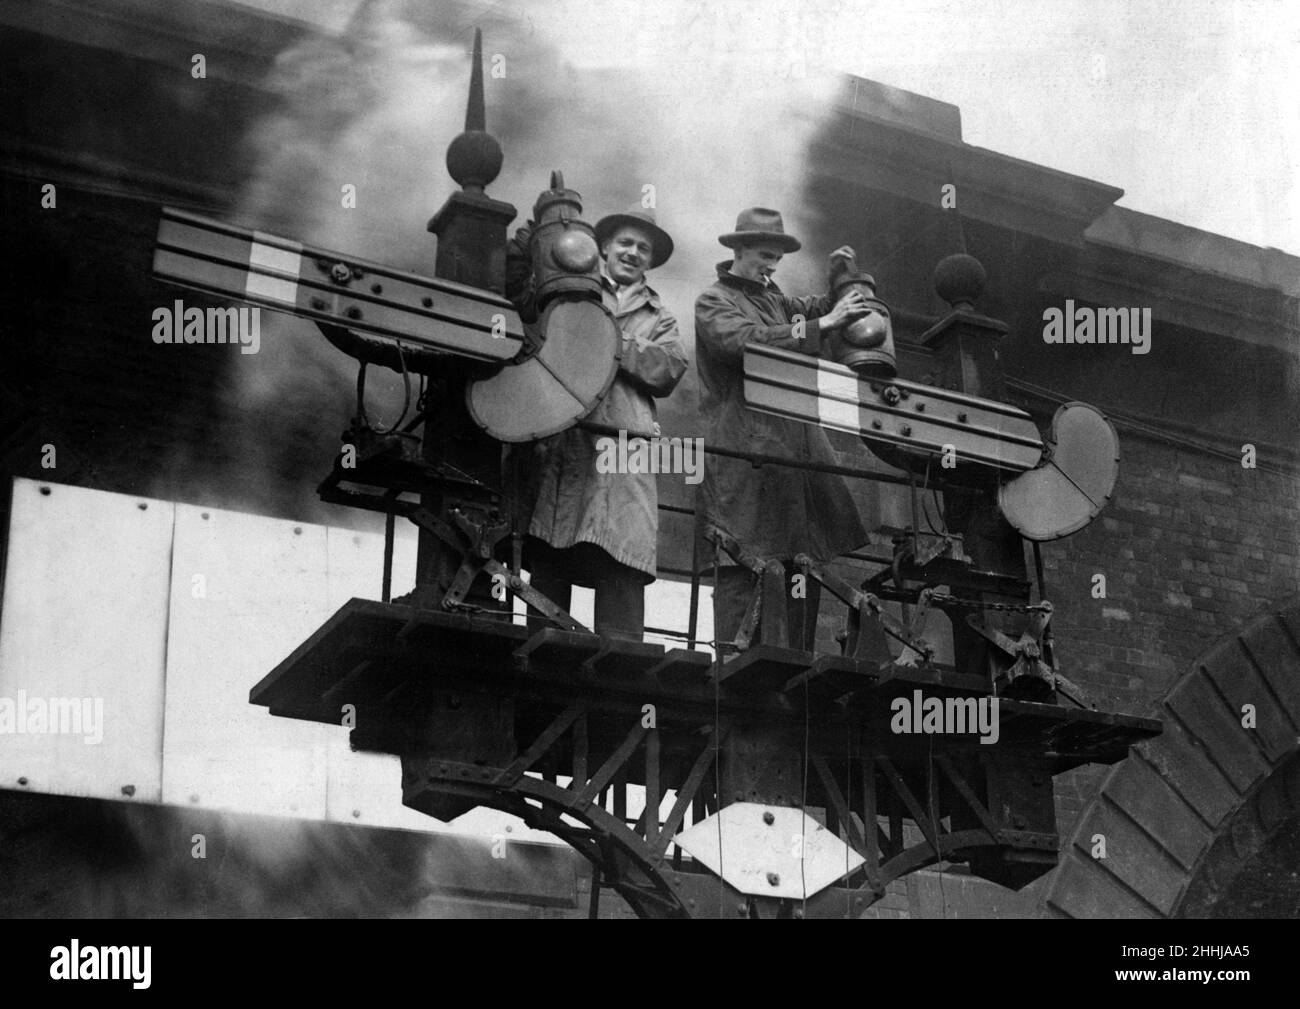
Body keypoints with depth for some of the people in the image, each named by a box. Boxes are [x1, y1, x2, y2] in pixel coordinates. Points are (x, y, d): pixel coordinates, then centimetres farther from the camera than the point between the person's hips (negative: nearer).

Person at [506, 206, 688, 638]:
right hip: (558, 439, 0)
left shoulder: (658, 318, 25)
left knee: (620, 565, -13)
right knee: (548, 561, -9)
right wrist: (519, 259, -2)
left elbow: (671, 367, 7)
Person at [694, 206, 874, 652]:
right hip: (744, 449, -8)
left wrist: (837, 282, 8)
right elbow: (748, 341, -17)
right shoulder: (713, 302, 0)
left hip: (798, 443, 8)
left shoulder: (772, 299, 23)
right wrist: (822, 324, -21)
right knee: (741, 566, -12)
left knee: (807, 559, 4)